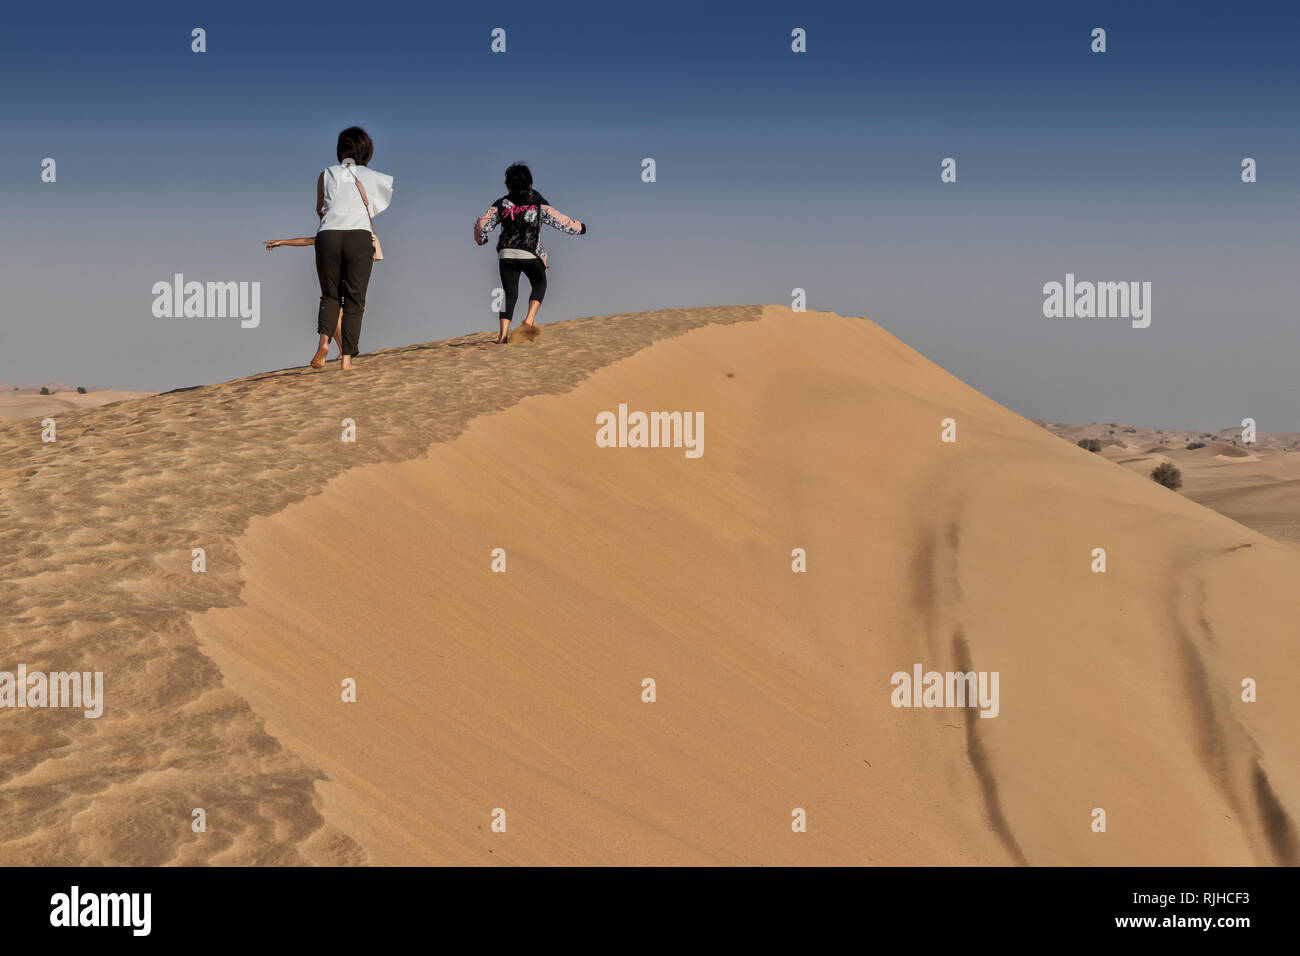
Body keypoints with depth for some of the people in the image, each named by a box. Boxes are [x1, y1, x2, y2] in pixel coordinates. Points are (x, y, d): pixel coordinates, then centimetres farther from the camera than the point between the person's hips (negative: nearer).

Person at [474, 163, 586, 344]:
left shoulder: (501, 205, 7)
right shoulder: (539, 205, 2)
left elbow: (482, 225, 9)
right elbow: (560, 220, 2)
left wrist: (481, 239, 30)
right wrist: (578, 227, 19)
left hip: (506, 254, 2)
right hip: (531, 255, -2)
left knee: (510, 292, 7)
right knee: (539, 284, 20)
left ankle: (504, 333, -7)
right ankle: (529, 319, 0)